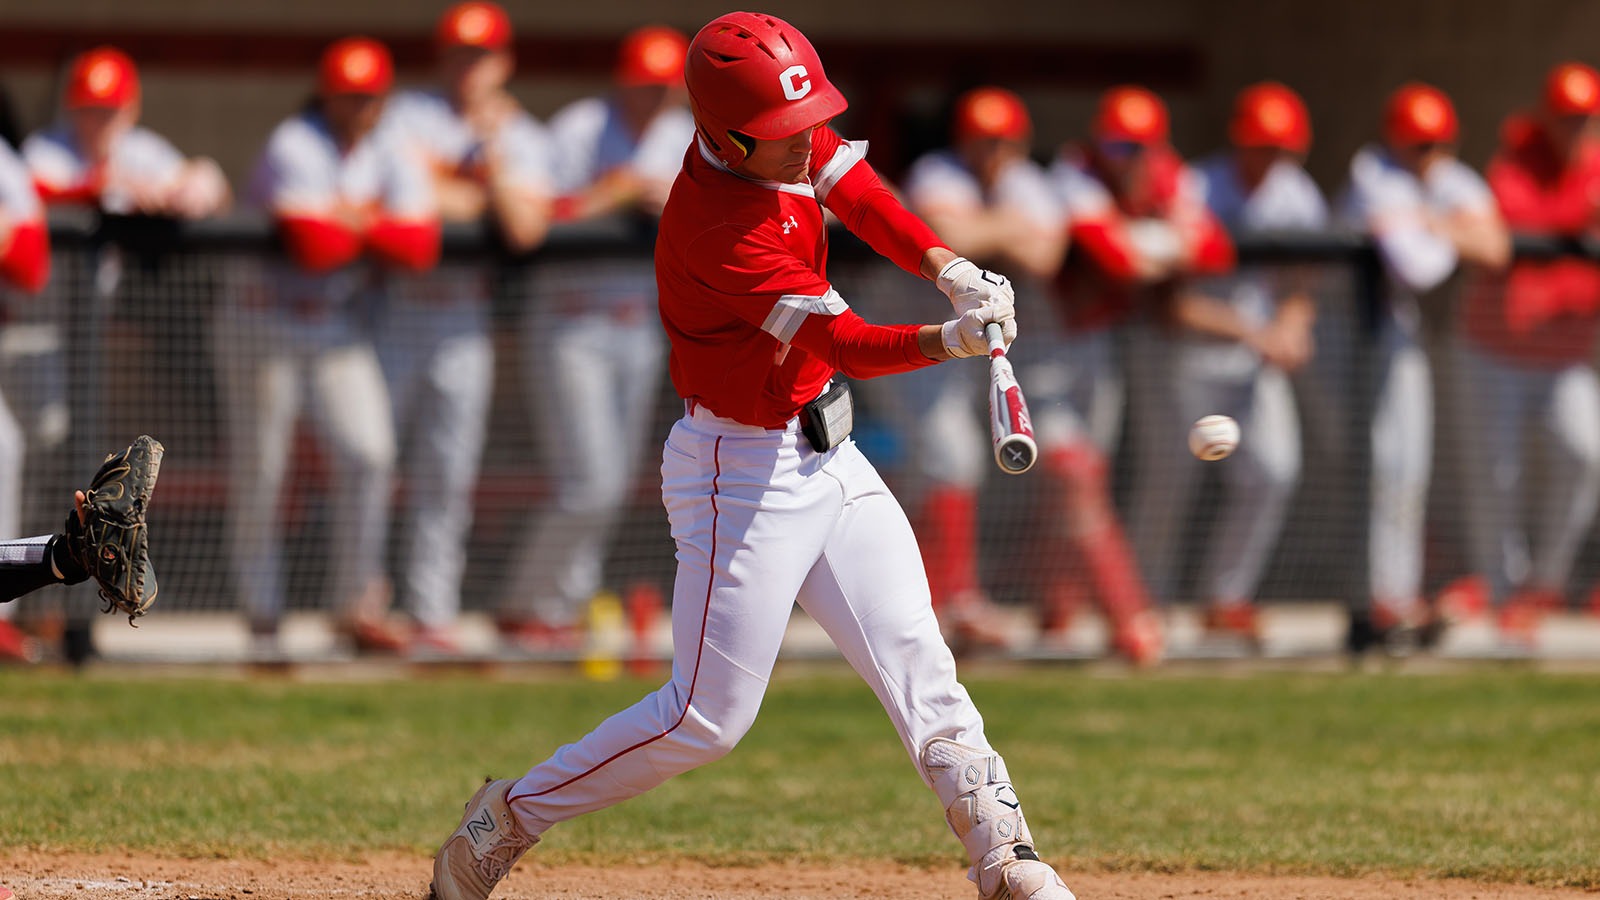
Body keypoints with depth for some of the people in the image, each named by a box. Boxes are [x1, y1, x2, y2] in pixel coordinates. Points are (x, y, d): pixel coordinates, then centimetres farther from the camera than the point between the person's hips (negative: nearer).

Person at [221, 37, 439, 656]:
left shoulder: (393, 162, 4)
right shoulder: (294, 150, -16)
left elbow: (420, 247, -11)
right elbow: (314, 245, -29)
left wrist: (353, 219, -19)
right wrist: (373, 224, -11)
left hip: (338, 326, 5)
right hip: (265, 322, -5)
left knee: (368, 453, -9)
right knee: (258, 470, -1)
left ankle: (358, 607, -3)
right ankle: (261, 613, 11)